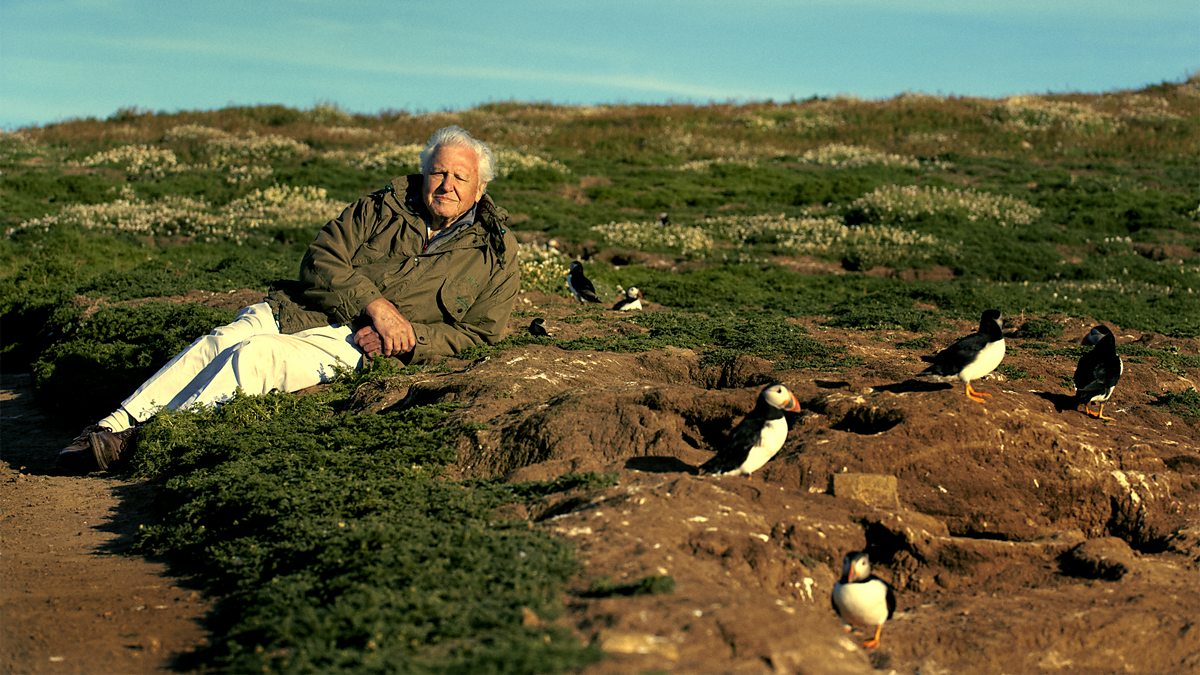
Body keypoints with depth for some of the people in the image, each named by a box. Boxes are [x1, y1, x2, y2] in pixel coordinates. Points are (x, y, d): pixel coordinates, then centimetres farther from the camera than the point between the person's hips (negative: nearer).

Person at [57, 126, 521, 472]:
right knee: (215, 343, -23)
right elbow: (320, 262, 4)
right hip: (296, 312, 4)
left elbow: (477, 333, 3)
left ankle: (144, 442, -30)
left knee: (250, 356, -28)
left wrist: (405, 338, -12)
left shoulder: (495, 255, 6)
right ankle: (116, 425, -23)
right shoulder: (383, 208, 11)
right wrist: (375, 305, -13)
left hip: (351, 344, -4)